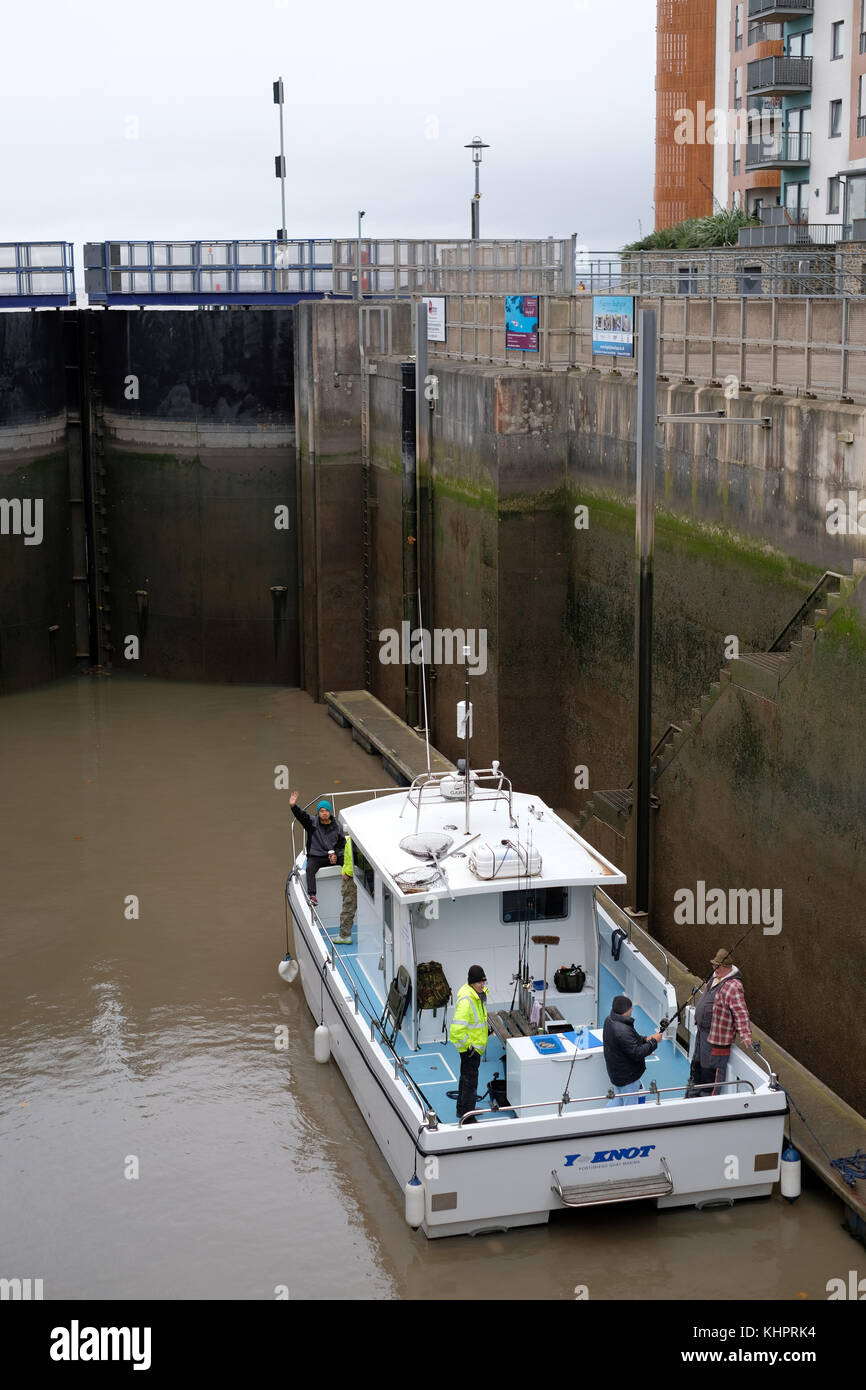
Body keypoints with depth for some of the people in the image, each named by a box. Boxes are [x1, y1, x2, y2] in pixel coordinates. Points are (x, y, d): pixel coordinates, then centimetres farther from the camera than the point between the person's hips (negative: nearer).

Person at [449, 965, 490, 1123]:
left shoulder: (479, 993, 2)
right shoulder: (466, 1001, -30)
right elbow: (457, 1029, -32)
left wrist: (486, 1027, 17)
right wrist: (469, 1045, -26)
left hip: (476, 1046, 10)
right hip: (470, 1048, -10)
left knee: (466, 1077, 24)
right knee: (470, 1082, -1)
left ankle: (462, 1109, 40)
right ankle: (467, 1118, 8)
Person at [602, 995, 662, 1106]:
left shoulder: (609, 1020, -2)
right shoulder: (622, 1031, -33)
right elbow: (637, 1053, -29)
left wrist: (645, 1040, 1)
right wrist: (654, 1042, -18)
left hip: (615, 1072, 9)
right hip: (627, 1076, -9)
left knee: (618, 1100, 26)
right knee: (631, 1106, 9)